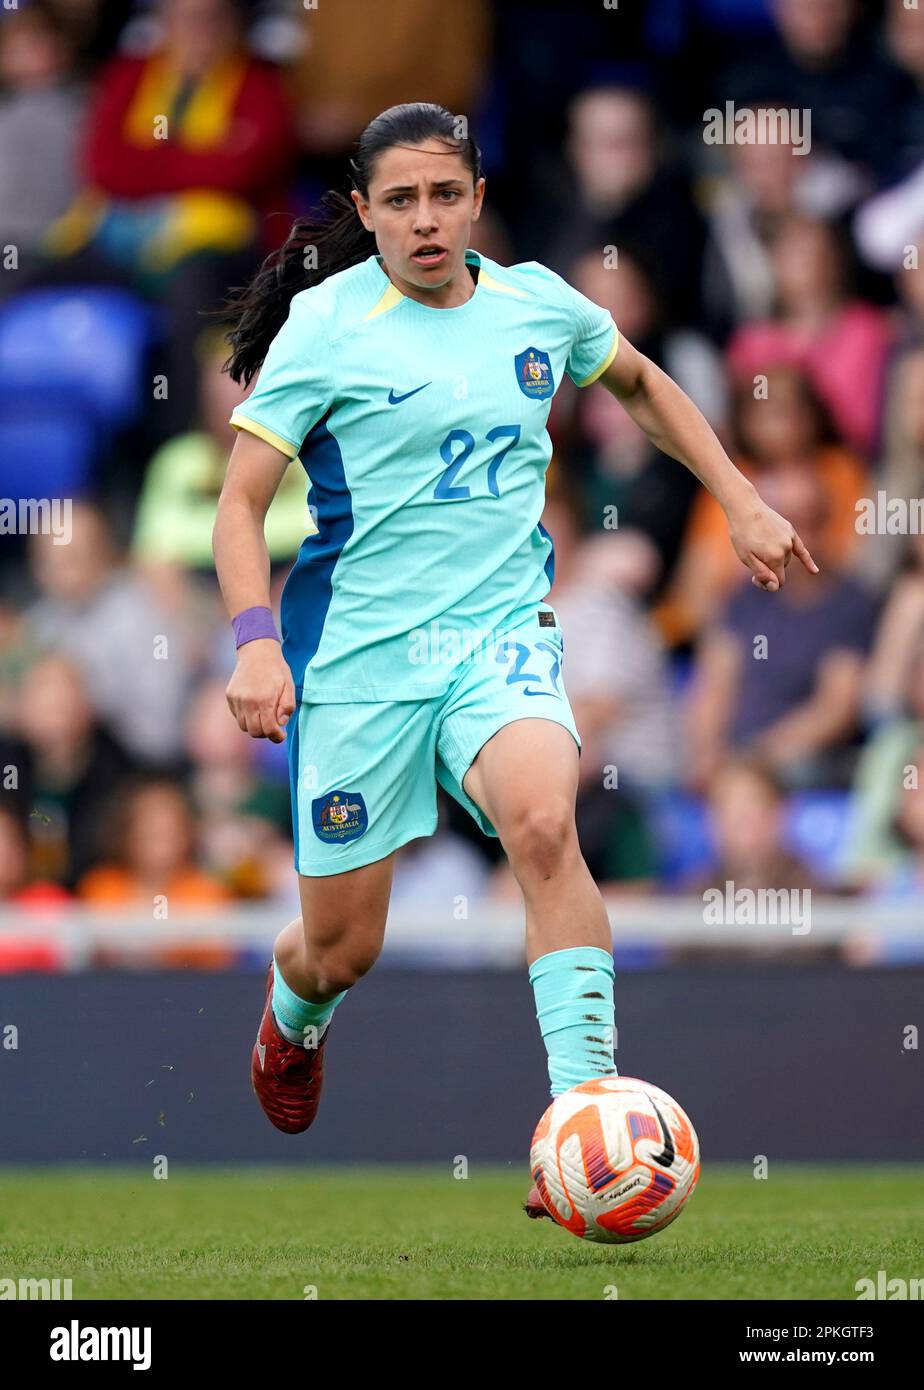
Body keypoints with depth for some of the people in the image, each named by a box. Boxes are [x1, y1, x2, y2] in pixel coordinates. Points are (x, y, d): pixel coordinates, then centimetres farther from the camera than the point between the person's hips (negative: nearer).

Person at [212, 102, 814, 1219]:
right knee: (342, 948, 5)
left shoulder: (537, 304, 7)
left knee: (542, 823, -31)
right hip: (357, 648, -2)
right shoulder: (326, 325, -4)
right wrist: (255, 641, -21)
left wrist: (741, 502, 21)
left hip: (501, 629, 2)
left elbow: (640, 383, 29)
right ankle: (293, 1018, 45)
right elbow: (240, 500, -6)